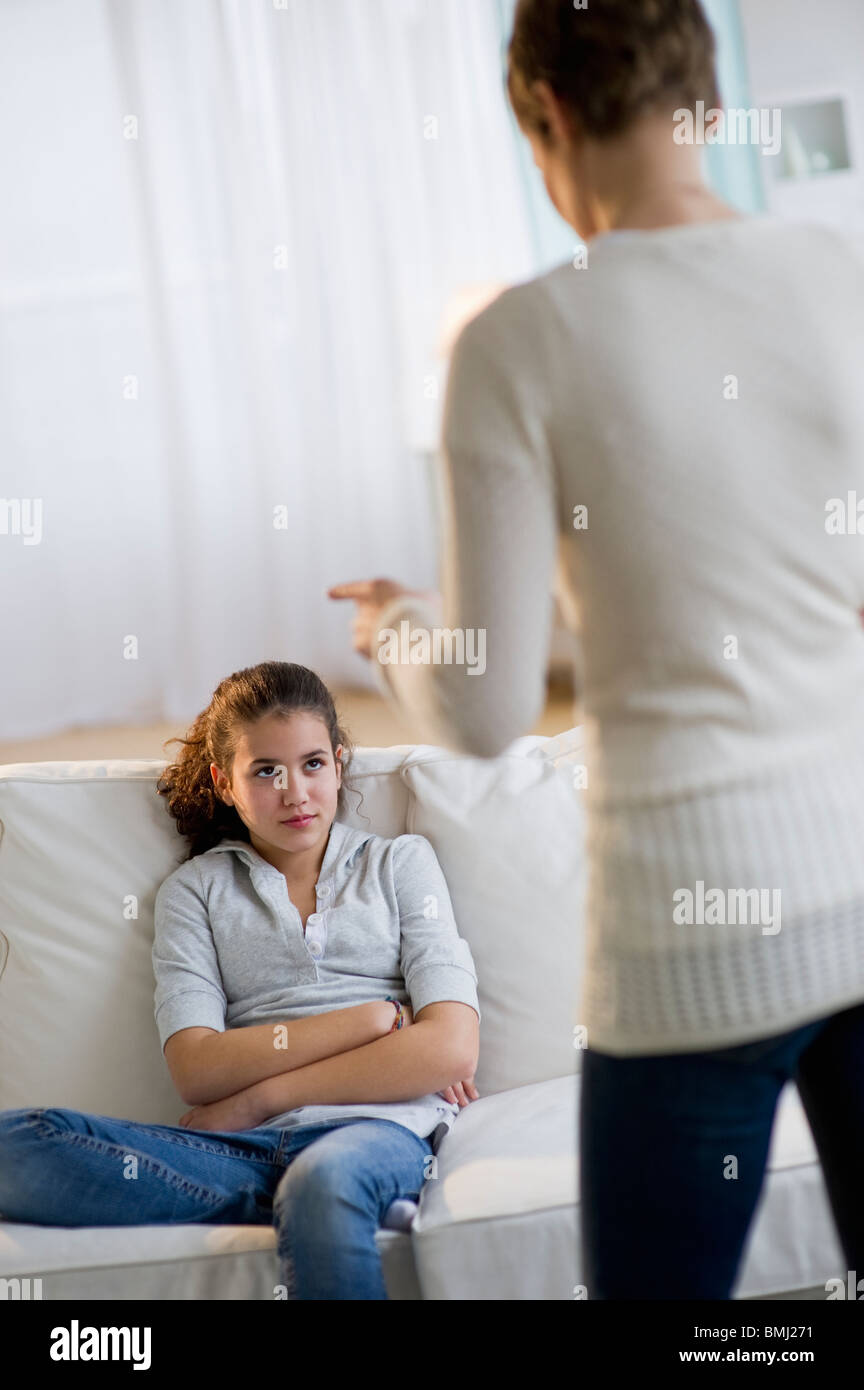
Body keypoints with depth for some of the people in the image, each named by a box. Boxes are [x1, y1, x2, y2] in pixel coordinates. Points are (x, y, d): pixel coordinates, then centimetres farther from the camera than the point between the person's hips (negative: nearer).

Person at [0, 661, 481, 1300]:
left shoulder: (400, 861, 18)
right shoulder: (195, 889, 20)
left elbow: (452, 1051, 2)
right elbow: (196, 1069, 3)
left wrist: (261, 1095, -2)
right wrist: (375, 1019, -3)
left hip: (375, 1126, -4)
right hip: (245, 1147, 4)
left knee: (325, 1179, -44)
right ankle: (299, 1206, -28)